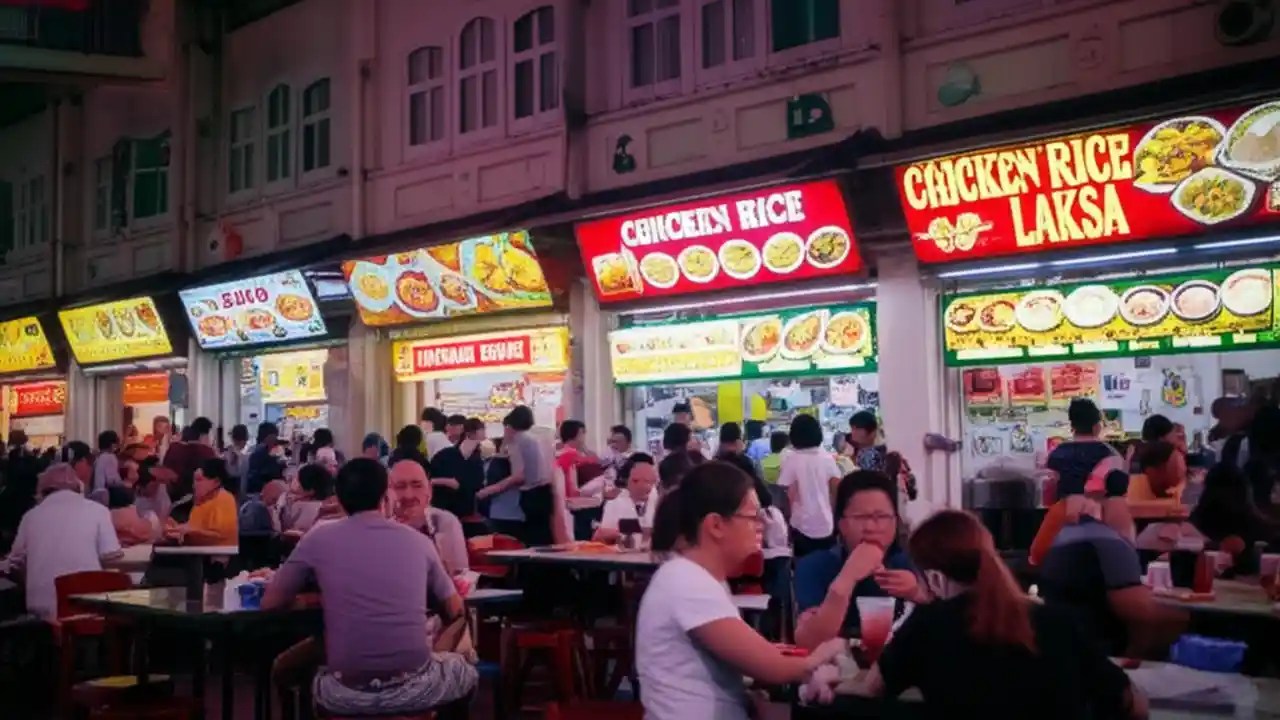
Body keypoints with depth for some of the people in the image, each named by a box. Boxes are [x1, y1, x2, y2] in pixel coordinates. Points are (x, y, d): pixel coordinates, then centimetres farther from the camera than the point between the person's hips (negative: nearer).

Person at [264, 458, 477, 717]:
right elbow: (454, 610, 16)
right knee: (466, 672, 34)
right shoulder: (418, 540, 4)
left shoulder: (317, 540, 1)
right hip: (414, 688, 0)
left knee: (284, 668, 33)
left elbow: (269, 604, 11)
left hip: (346, 695, 0)